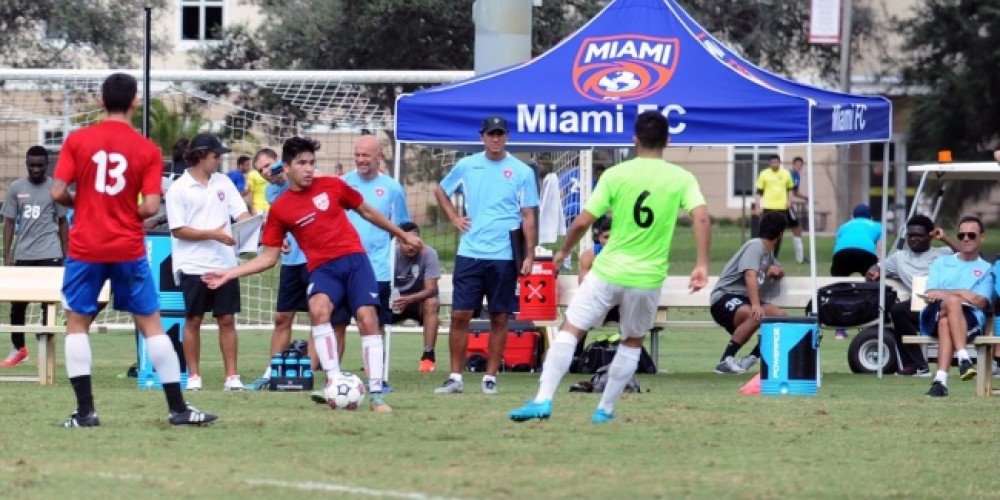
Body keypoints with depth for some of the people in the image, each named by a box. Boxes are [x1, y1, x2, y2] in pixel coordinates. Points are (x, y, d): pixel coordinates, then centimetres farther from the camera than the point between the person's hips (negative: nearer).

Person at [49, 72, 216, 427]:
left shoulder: (77, 141, -3)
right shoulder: (148, 150, -4)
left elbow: (58, 193, -6)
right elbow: (150, 207, -9)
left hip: (85, 248, 0)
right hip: (128, 250, 0)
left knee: (77, 323, 11)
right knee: (151, 324, 8)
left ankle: (85, 411, 2)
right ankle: (178, 408, 8)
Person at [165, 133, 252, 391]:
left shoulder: (223, 182, 9)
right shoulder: (179, 189, -5)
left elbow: (241, 214, 5)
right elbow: (178, 230, -9)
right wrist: (213, 234, -18)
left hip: (224, 263, 4)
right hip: (193, 265, -4)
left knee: (227, 319, 3)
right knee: (193, 320, 3)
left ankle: (232, 376, 6)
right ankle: (194, 376, 11)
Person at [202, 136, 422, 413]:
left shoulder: (332, 186, 4)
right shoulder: (280, 209, 2)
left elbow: (367, 211, 19)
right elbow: (268, 257, 8)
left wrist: (402, 235, 27)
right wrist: (230, 274, -2)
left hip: (353, 259, 1)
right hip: (322, 268, -1)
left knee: (367, 317, -14)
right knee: (318, 309, -31)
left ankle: (376, 394, -9)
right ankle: (334, 383, -29)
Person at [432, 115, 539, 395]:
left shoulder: (521, 172, 1)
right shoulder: (466, 166, 6)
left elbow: (528, 217, 1)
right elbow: (440, 191, 22)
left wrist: (529, 256, -5)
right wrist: (453, 218, 8)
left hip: (504, 256, -1)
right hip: (470, 253, 1)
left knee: (499, 318, 3)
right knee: (460, 315, -2)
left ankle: (490, 378, 10)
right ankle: (455, 378, 4)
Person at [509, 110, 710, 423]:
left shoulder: (615, 175, -4)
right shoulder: (682, 179, -3)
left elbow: (582, 222, -5)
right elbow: (701, 218, -16)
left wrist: (564, 251, 12)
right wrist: (702, 265, -14)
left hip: (608, 271, -2)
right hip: (648, 277, 2)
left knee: (569, 331, 4)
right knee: (632, 342, 22)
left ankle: (544, 400, -9)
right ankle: (605, 409, 22)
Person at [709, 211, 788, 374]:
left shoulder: (768, 251, 18)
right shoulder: (755, 246, -11)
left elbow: (780, 273, 34)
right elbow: (750, 276, -26)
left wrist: (777, 270, 7)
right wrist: (755, 305, -41)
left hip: (745, 300, 9)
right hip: (725, 298, -9)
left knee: (780, 316, -12)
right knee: (757, 316, -36)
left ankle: (751, 358, -4)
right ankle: (725, 361, -32)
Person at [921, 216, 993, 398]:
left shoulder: (986, 269, 21)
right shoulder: (941, 263, 29)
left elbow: (980, 302, 3)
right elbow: (929, 296, 13)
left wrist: (945, 293, -5)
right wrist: (961, 295, -5)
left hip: (970, 319, -1)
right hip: (933, 316, 1)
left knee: (945, 322, -39)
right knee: (952, 302, -37)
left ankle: (941, 380, -55)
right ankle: (963, 358, -51)